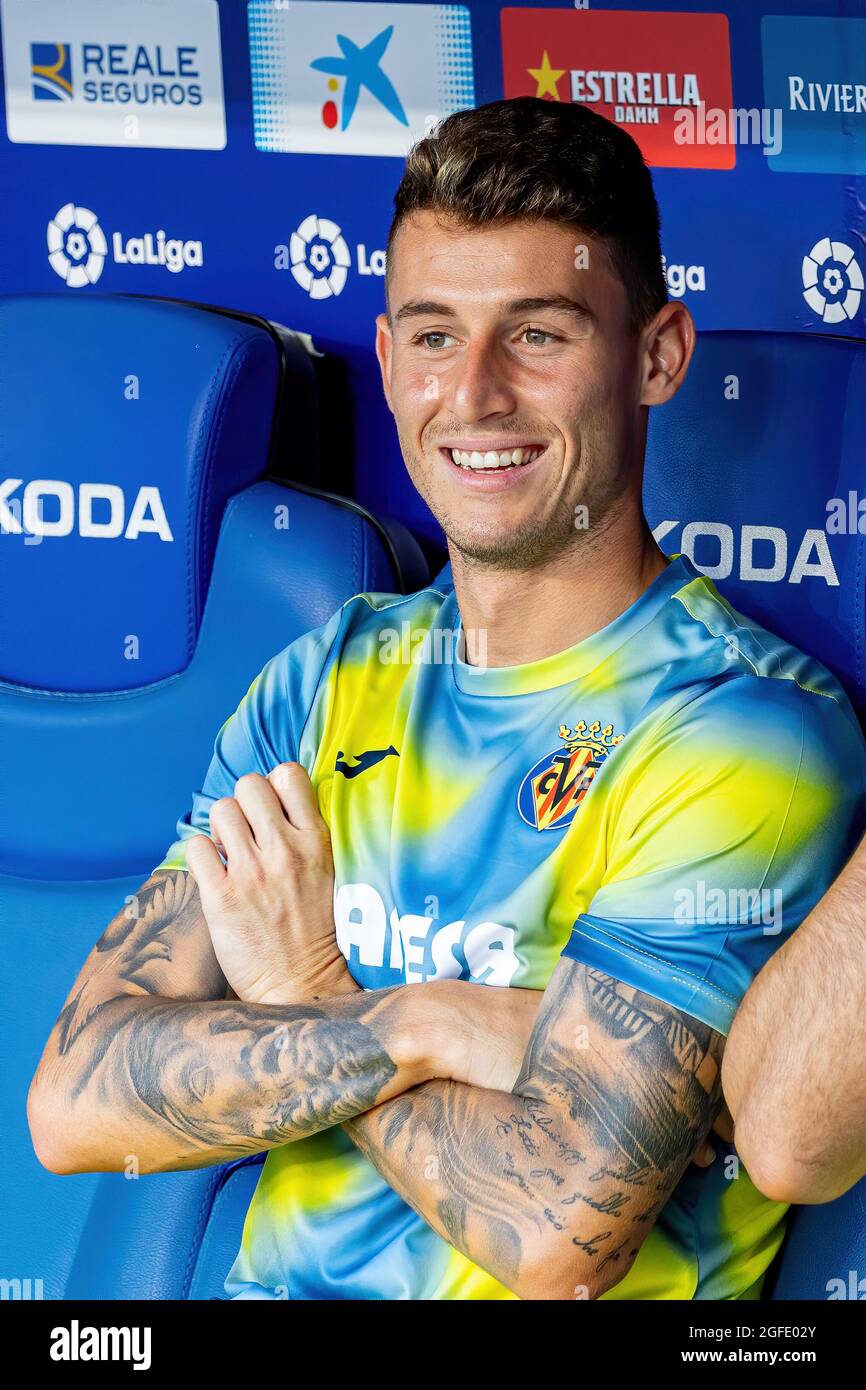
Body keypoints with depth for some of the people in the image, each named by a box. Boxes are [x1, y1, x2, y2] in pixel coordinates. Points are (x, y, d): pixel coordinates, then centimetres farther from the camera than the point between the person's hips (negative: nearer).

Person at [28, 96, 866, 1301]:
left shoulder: (752, 731, -13)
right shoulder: (329, 682, 1)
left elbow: (558, 1236, -18)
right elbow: (72, 1100, -5)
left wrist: (305, 998, -8)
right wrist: (425, 1023, -17)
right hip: (272, 1278, 3)